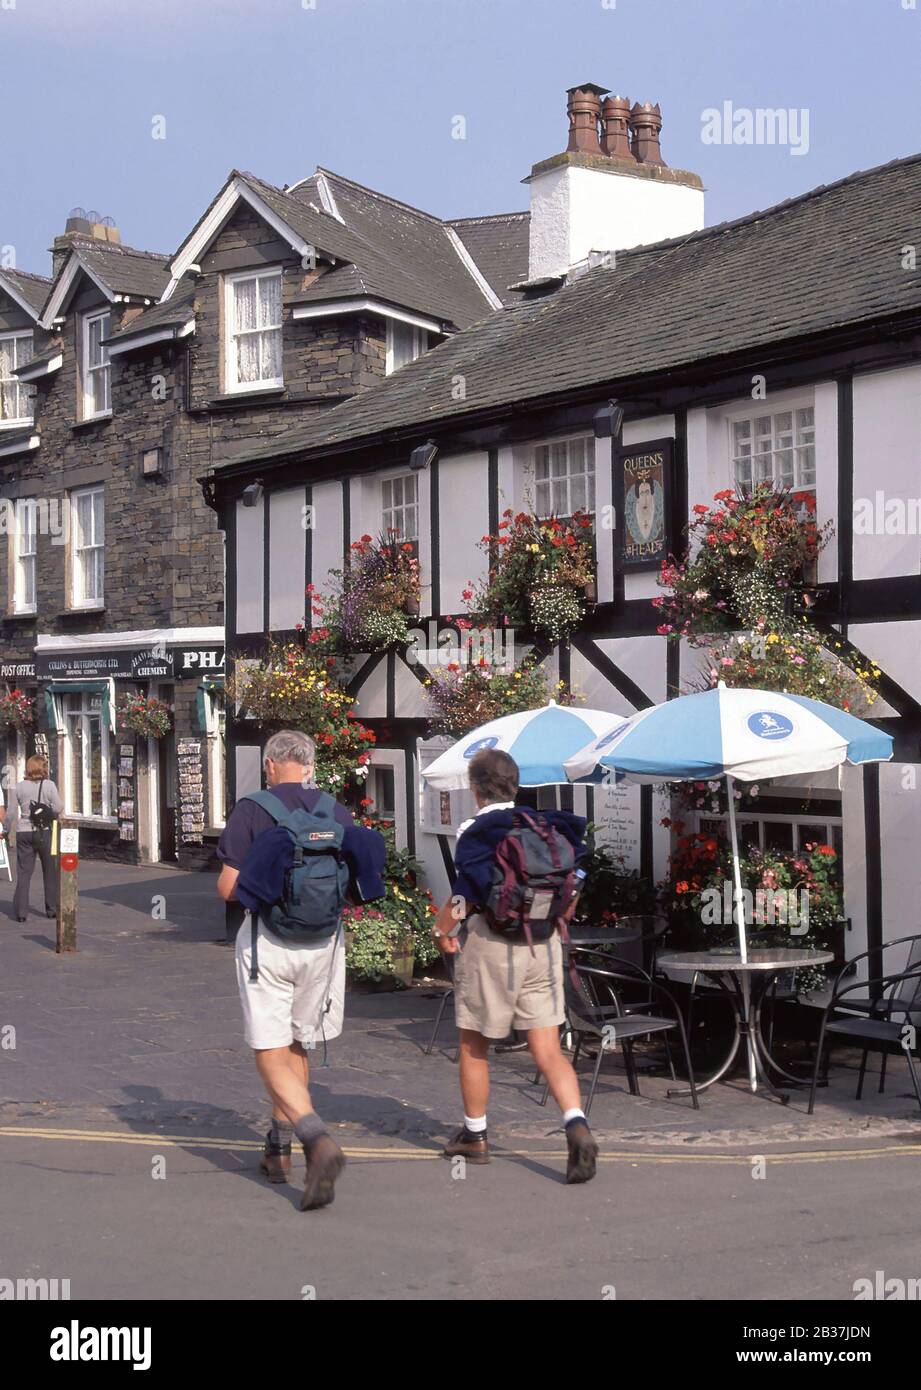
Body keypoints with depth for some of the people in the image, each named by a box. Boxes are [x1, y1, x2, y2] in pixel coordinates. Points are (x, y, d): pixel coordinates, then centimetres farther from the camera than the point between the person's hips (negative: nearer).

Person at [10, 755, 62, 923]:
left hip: (24, 832, 2)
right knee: (51, 871, 12)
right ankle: (52, 909, 16)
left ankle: (20, 911, -1)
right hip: (44, 832, -2)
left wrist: (7, 830, 13)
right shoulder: (49, 785, -6)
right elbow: (59, 808, -12)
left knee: (23, 872, 4)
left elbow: (12, 813, 2)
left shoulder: (20, 786, 1)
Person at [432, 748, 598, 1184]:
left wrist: (442, 930, 0)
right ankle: (577, 1124, -16)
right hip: (545, 943, 5)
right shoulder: (546, 827, 6)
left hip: (492, 943, -5)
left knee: (473, 1047, 13)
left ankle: (474, 1136, 25)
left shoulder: (476, 832, -10)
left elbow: (466, 893, -16)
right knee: (548, 1049, 4)